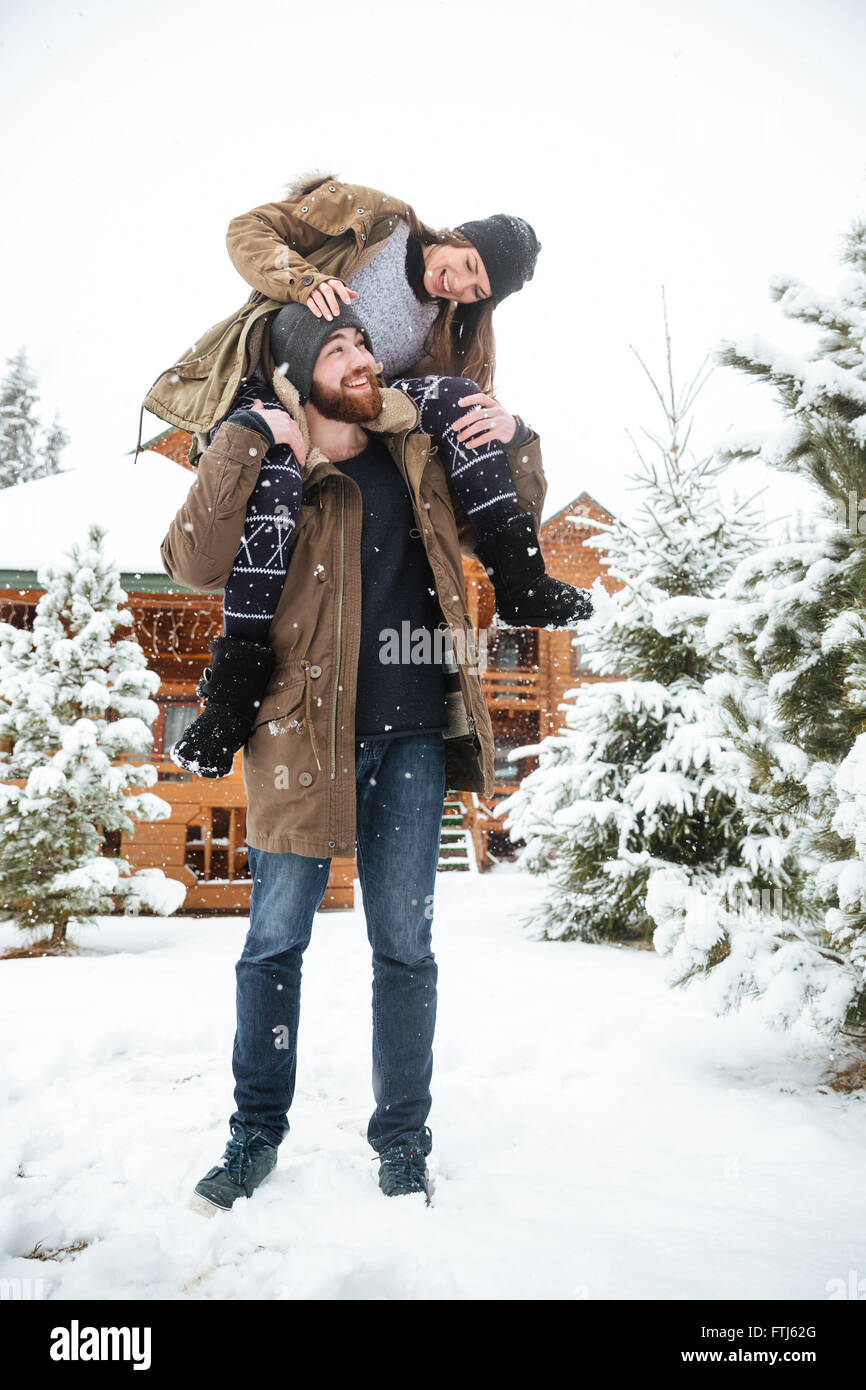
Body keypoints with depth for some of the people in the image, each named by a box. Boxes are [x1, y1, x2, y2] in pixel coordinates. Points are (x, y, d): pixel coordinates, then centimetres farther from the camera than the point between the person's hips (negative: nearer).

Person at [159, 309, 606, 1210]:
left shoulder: (418, 460, 12)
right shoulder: (274, 474, 1)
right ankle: (255, 1136, 24)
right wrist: (244, 439, -18)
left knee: (404, 946, 7)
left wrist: (514, 444, 5)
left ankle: (402, 1144, 21)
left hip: (410, 734, 3)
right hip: (304, 731, -2)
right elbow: (194, 565, -15)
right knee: (275, 942, 6)